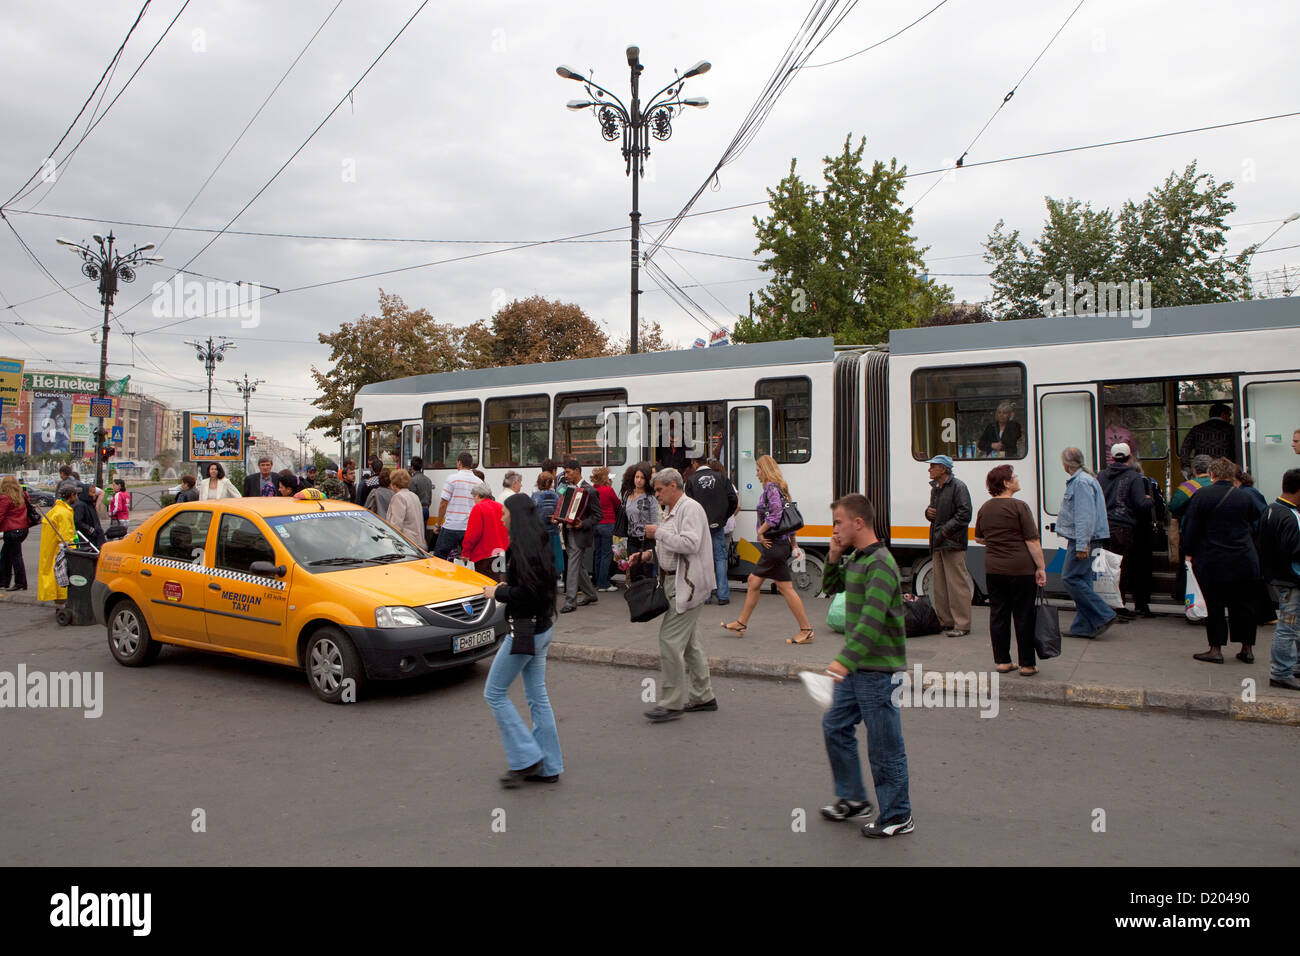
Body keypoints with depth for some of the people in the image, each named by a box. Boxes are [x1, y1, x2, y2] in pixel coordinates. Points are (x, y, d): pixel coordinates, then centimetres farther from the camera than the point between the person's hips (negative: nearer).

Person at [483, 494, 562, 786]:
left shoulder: (522, 547, -18)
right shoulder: (538, 543, 11)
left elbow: (528, 592, -25)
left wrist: (498, 592, -10)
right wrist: (505, 588, 11)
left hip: (525, 629, -9)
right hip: (541, 628, 10)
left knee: (494, 693, 3)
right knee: (537, 696, 13)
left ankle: (526, 759, 4)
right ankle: (549, 767, 19)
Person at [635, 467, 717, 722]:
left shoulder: (691, 508, -13)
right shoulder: (670, 511, 17)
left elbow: (690, 544, -25)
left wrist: (659, 533, -17)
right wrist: (648, 554, 11)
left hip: (687, 584, -11)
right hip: (675, 582, 11)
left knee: (669, 639, -11)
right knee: (689, 641, 16)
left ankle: (672, 703, -5)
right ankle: (703, 696, 26)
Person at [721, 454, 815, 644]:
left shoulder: (771, 488, -12)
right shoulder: (780, 488, 16)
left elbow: (776, 514, -26)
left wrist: (760, 531, -15)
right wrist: (793, 543, 19)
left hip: (774, 546, -10)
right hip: (778, 545, 10)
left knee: (786, 588, -5)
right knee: (754, 582, 15)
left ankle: (806, 630, 1)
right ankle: (741, 624, 23)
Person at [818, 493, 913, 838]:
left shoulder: (880, 564, -20)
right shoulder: (857, 560, 9)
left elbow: (872, 620, -30)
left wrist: (845, 660, -38)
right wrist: (833, 557, 6)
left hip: (878, 670, -10)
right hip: (857, 667, 10)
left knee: (884, 746, 2)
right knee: (835, 726, 17)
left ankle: (897, 816, 18)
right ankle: (853, 798, 32)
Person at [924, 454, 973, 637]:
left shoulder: (958, 486, -9)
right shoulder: (935, 488, 18)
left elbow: (964, 514, -15)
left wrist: (946, 531, -17)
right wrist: (928, 512, 7)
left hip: (953, 544, -9)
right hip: (937, 543, 9)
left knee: (957, 584, -6)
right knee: (940, 585, 11)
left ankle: (962, 625, -1)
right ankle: (945, 621, 19)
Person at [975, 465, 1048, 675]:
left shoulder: (985, 508, 7)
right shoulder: (1018, 506, -12)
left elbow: (978, 538, 18)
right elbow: (1032, 541, -12)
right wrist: (1041, 567, -7)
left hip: (993, 568, 6)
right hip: (1021, 569, -5)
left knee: (998, 614, 10)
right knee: (1024, 615, 3)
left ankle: (1002, 661, 15)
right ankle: (1027, 664, 9)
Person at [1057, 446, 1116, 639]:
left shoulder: (1081, 482, -15)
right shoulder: (1079, 480, 17)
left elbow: (1085, 516, -22)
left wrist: (1082, 545, -25)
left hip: (1082, 539, -10)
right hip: (1082, 540, 10)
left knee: (1070, 578, -9)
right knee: (1082, 581, 9)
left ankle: (1104, 615, -7)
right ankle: (1082, 627, 12)